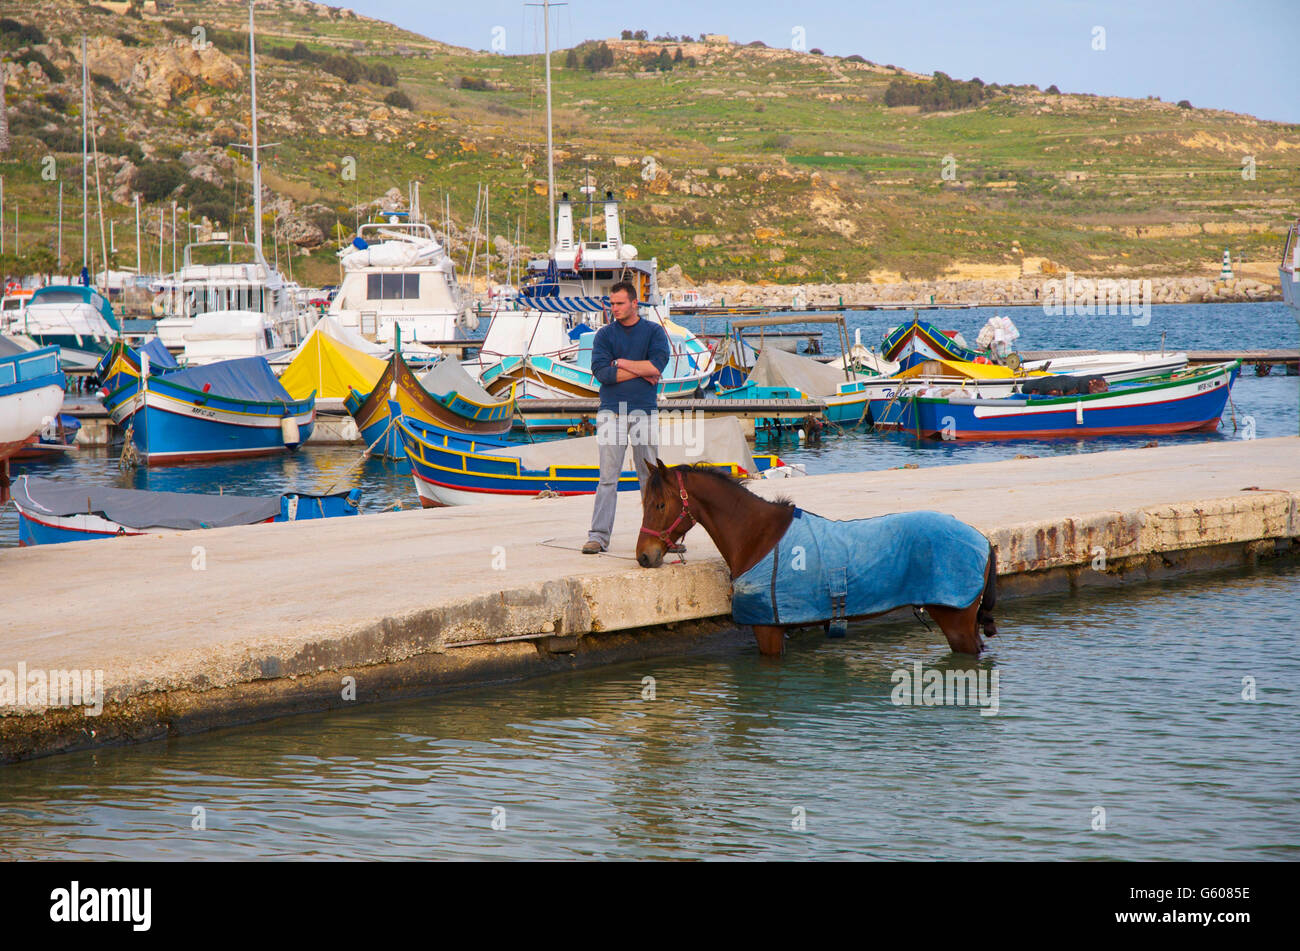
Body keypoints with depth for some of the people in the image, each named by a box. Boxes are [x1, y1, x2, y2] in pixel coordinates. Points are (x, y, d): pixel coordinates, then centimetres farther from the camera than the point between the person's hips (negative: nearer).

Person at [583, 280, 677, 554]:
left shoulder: (654, 331, 8)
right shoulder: (604, 334, 8)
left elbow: (658, 364, -9)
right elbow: (602, 372, -6)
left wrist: (621, 363, -6)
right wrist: (641, 371, -6)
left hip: (644, 410, 0)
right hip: (611, 410, 0)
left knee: (650, 476, 2)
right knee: (608, 477, -4)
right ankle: (598, 535, -5)